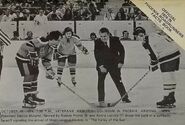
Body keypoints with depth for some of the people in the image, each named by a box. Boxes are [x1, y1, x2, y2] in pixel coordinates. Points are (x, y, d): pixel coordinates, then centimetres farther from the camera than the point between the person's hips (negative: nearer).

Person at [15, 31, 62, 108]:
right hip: (23, 57, -10)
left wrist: (49, 70, 1)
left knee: (35, 75, 13)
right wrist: (34, 57, -28)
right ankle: (27, 99, -11)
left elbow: (46, 60, 10)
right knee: (29, 76, -14)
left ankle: (33, 96, 25)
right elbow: (28, 45, -35)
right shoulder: (42, 42, -29)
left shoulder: (50, 48, 3)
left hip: (32, 59, 10)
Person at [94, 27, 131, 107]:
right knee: (100, 81, -7)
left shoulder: (115, 40, -7)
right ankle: (101, 100, -2)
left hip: (114, 65, 0)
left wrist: (121, 62, -3)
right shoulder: (97, 42, -10)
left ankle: (125, 98, 17)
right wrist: (101, 66, -23)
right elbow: (96, 55, -14)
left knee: (118, 81, 6)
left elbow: (121, 50, 3)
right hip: (102, 65, 0)